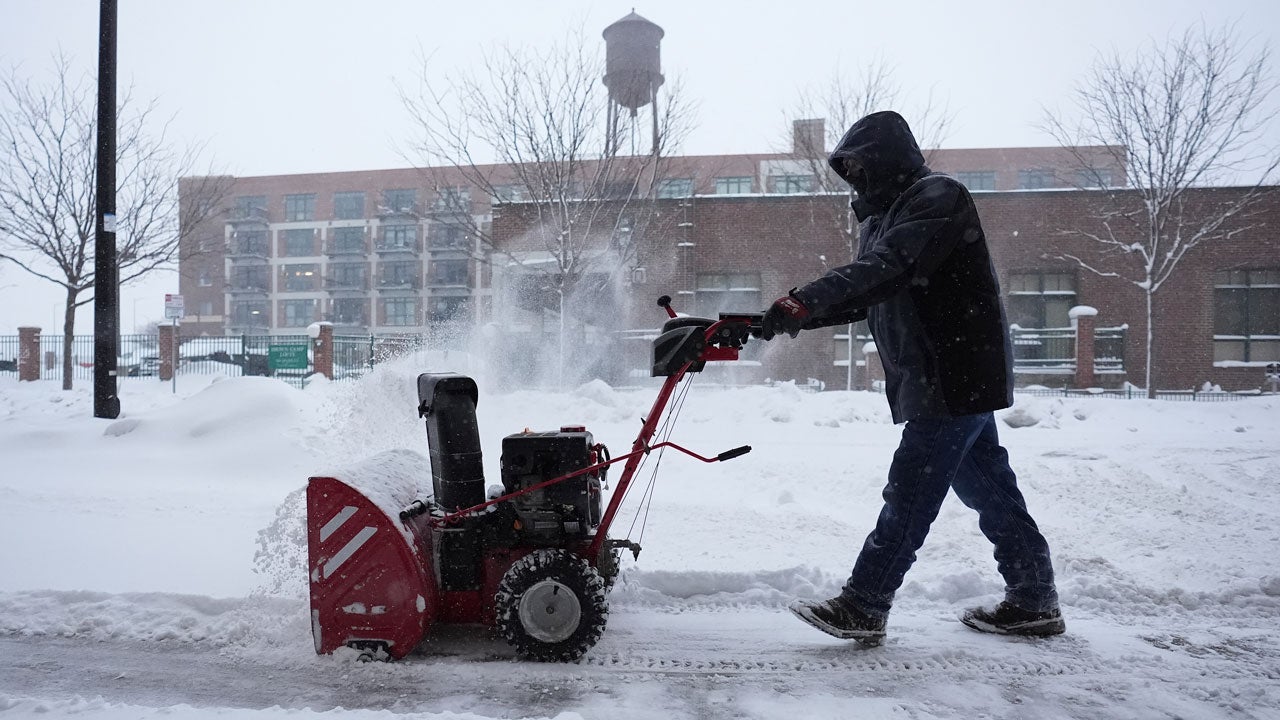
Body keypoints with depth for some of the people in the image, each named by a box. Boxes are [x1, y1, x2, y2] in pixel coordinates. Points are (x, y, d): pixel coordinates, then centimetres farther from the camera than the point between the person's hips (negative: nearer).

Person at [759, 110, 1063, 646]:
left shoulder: (939, 198, -12)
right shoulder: (885, 216, 19)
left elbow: (887, 270, -29)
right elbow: (860, 296, 14)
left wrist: (805, 301, -38)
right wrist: (794, 314, -1)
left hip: (955, 378, -10)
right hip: (951, 380, 10)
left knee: (909, 496, -7)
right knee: (987, 489, 14)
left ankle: (862, 607, -1)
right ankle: (1033, 602, 24)